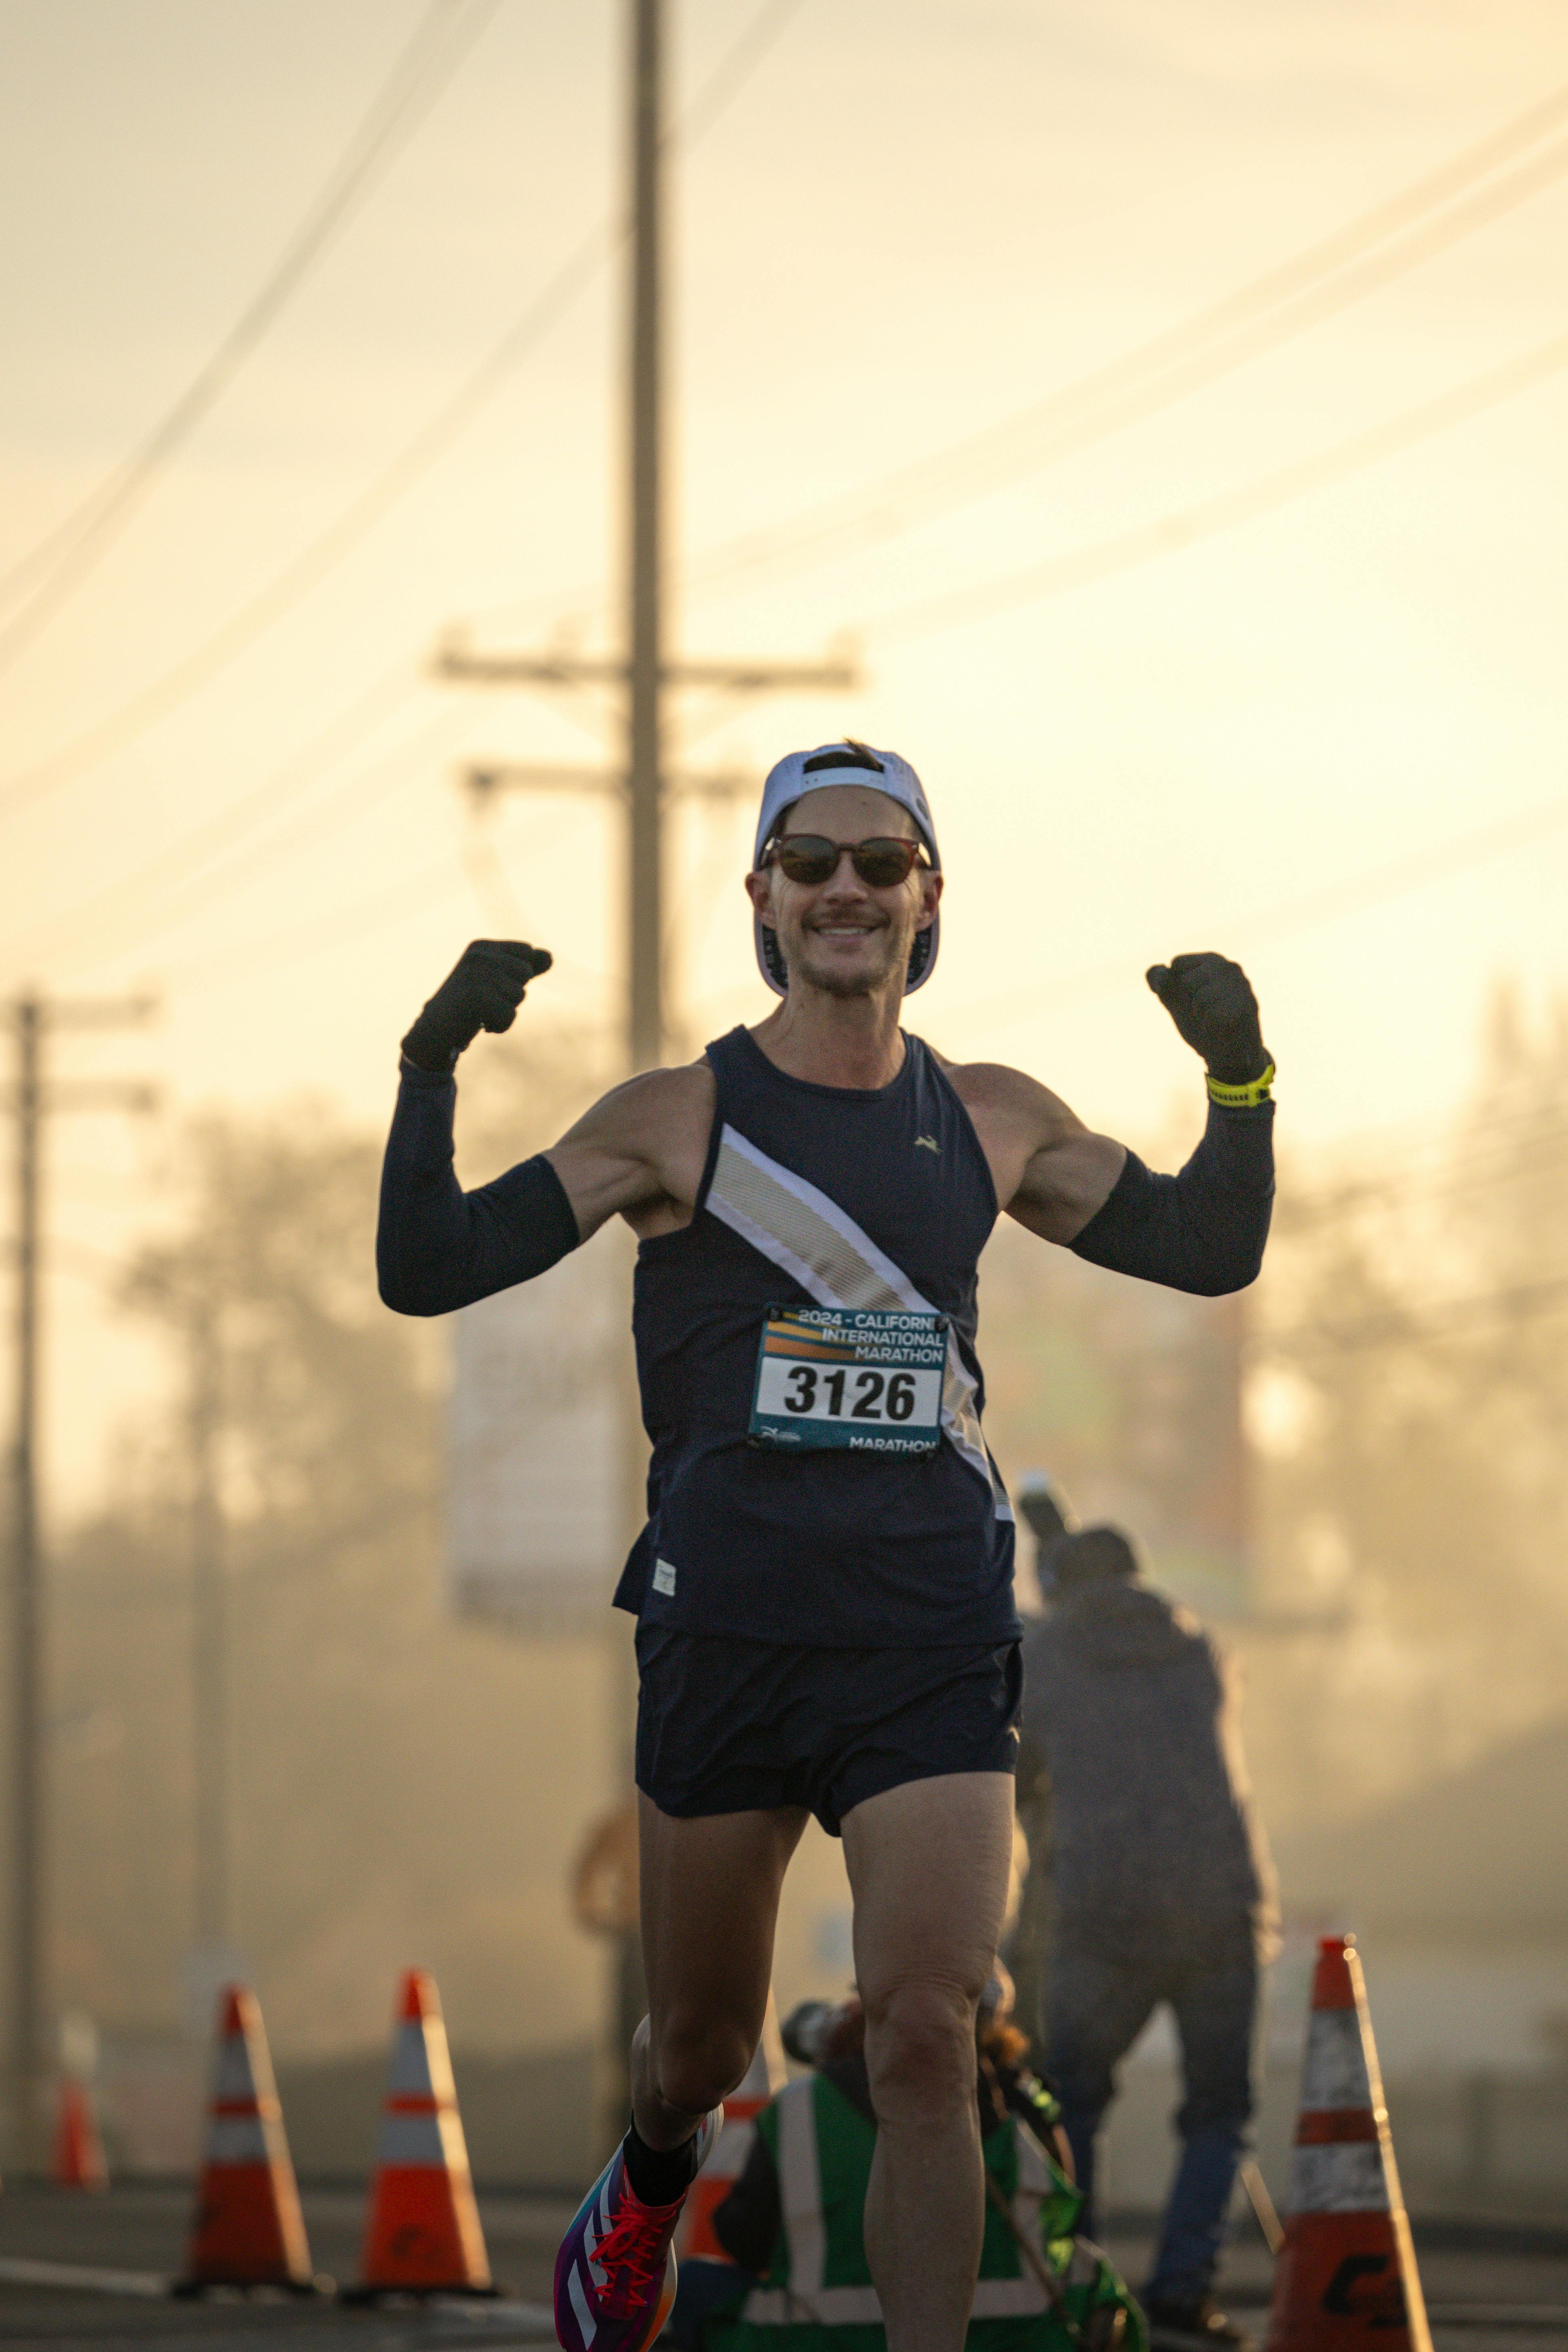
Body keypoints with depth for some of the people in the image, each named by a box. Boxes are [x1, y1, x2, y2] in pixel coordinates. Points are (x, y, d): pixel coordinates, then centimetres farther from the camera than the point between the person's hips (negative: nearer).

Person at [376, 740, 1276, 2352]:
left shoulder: (989, 1122, 9)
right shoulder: (680, 1118, -1)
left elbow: (1208, 1251, 15)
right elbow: (425, 1273, -5)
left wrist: (1240, 1082, -2)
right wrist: (433, 1069, -19)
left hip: (934, 1644, 1)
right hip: (726, 1634, -1)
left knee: (924, 2039, -14)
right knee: (701, 2044, 13)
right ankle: (651, 2189, 47)